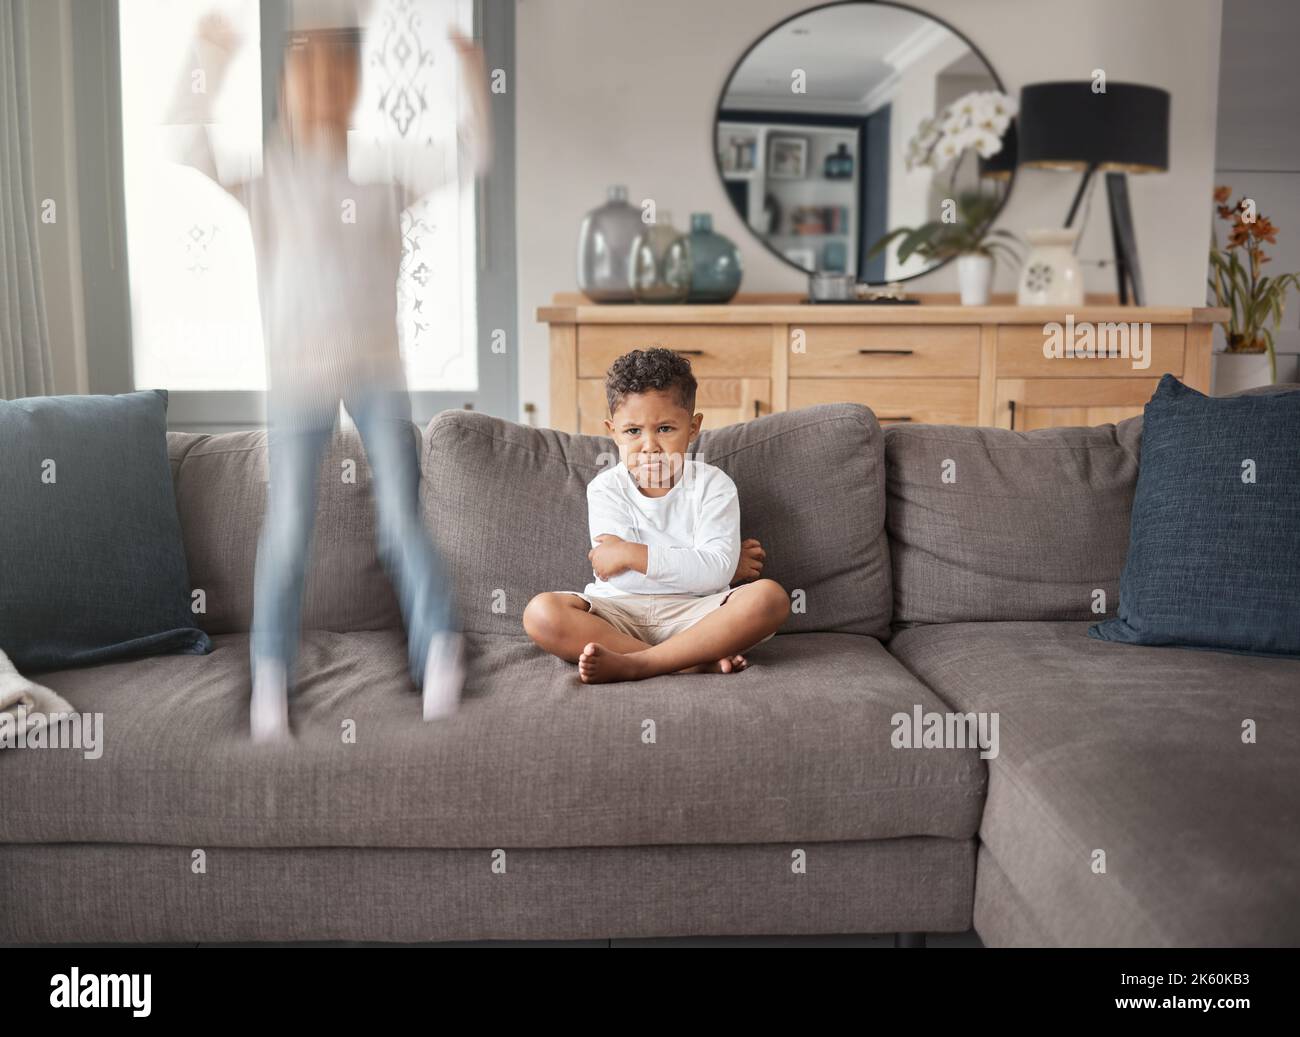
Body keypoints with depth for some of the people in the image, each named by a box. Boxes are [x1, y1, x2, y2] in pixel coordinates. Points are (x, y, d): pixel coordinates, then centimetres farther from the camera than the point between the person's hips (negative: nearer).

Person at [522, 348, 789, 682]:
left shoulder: (712, 485, 1)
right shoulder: (605, 488, 1)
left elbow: (715, 571, -14)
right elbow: (621, 578, -13)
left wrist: (633, 554, -17)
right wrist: (714, 566, -11)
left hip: (692, 613, 0)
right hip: (620, 612, 1)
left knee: (770, 597, -27)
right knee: (541, 612, -27)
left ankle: (632, 664, -33)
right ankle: (702, 660, -32)